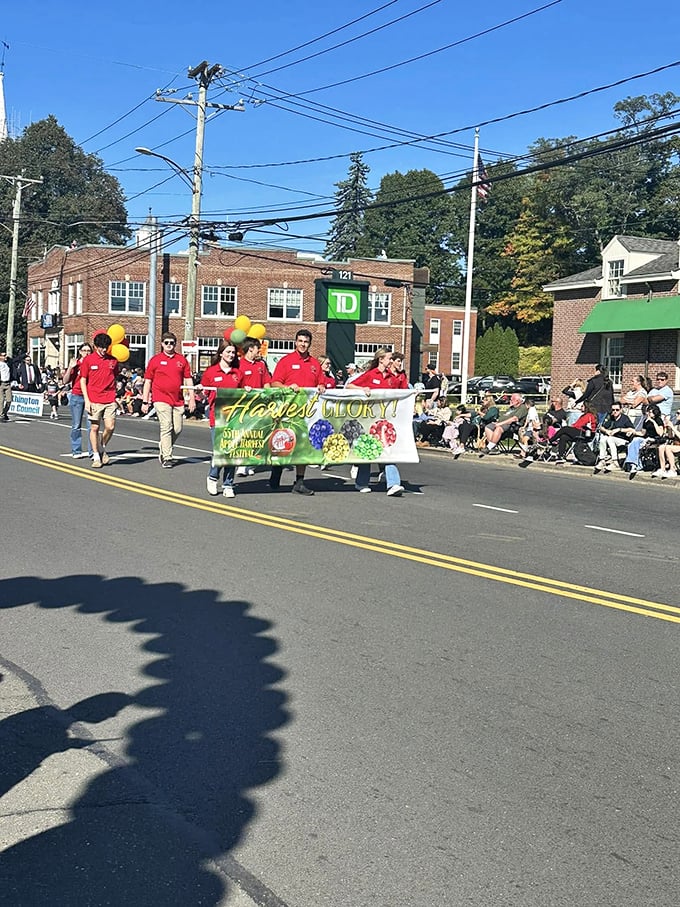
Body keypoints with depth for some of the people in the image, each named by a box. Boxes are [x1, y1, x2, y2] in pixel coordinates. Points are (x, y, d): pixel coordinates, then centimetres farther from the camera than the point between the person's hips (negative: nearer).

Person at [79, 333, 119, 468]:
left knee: (110, 427, -6)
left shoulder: (113, 360, 8)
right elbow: (83, 380, 3)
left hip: (109, 400, 2)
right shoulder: (88, 360, 1)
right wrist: (86, 400, -5)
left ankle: (102, 448, 20)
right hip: (94, 400, -2)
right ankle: (96, 456, 12)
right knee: (94, 428, 2)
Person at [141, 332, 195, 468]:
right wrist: (145, 402, 1)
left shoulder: (182, 359, 10)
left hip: (178, 401, 4)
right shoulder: (155, 360, 3)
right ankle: (167, 458, -6)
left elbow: (188, 379, 12)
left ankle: (164, 449, 29)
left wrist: (192, 398, 6)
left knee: (177, 429, 6)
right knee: (166, 428, -10)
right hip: (161, 399, -4)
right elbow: (147, 381, 5)